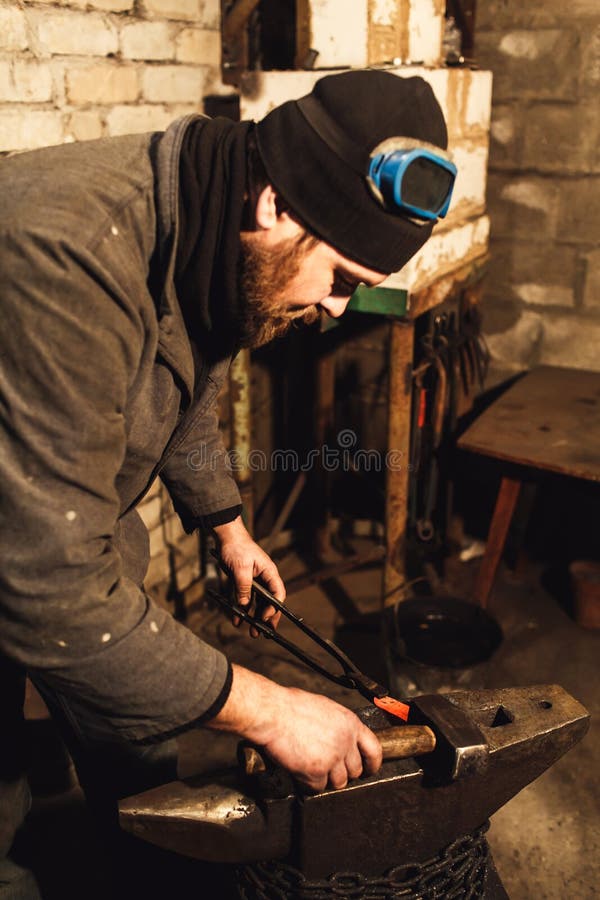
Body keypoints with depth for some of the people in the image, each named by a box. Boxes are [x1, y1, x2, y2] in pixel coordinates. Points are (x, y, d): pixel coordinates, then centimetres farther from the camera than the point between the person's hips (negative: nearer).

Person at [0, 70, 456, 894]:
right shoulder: (68, 255, -40)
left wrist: (228, 528, 20)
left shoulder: (214, 240, -10)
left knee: (139, 761, 19)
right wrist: (266, 711, -30)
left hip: (82, 517, 7)